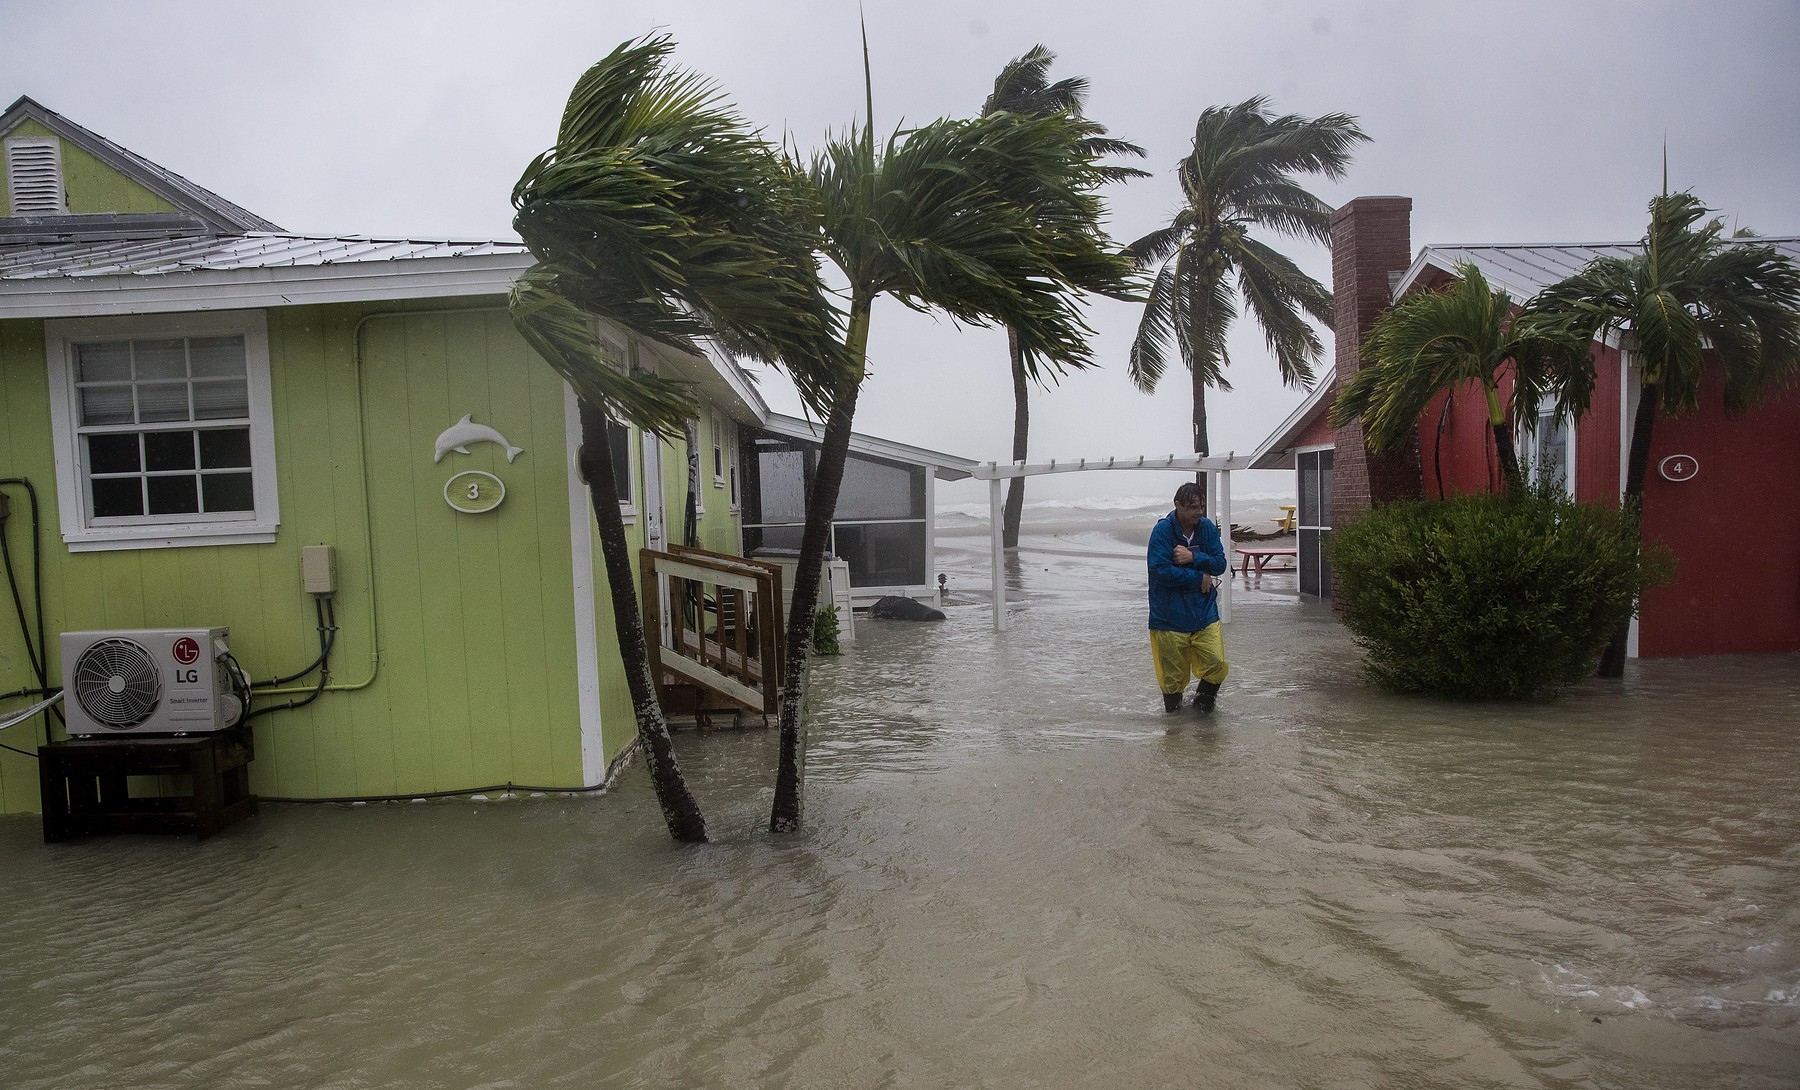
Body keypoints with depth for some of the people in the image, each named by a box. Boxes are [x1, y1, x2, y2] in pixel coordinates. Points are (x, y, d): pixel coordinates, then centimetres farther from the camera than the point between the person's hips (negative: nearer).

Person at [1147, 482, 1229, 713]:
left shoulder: (1207, 527, 2)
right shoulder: (1162, 531, -12)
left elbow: (1220, 564, 0)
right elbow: (1161, 572, -18)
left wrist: (1193, 557, -17)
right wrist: (1199, 578, -11)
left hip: (1205, 613, 3)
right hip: (1170, 616, -3)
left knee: (1217, 664, -6)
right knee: (1173, 674, 5)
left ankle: (1204, 699, 22)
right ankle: (1173, 706, 31)